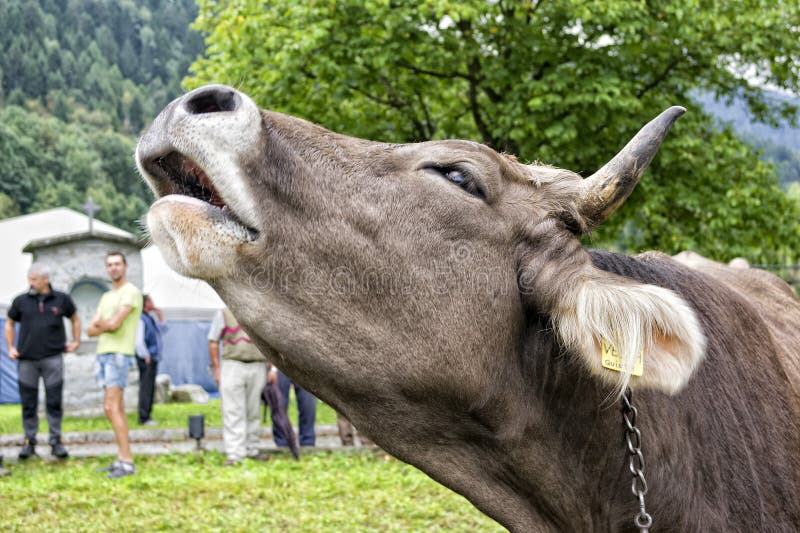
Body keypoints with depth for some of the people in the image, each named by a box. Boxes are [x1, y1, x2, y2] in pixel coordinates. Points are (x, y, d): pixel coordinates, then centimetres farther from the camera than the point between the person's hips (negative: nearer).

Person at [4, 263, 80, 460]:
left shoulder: (61, 300, 4)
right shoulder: (21, 301, 4)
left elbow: (75, 319, 20)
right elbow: (10, 323, 17)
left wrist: (76, 341, 13)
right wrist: (10, 347, 8)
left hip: (52, 358, -1)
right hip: (27, 360, 1)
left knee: (54, 402, -1)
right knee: (28, 404, 3)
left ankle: (56, 442, 6)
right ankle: (29, 442, 12)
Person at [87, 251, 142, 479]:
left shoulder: (131, 292, -7)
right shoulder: (106, 297, 20)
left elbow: (114, 323, -17)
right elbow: (91, 330, 11)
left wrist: (100, 323, 3)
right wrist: (106, 325, -8)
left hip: (119, 354, -9)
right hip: (103, 353, 9)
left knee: (112, 408, -15)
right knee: (116, 409, 8)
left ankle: (127, 462, -16)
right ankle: (122, 459, 11)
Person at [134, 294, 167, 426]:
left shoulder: (150, 319, 16)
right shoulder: (141, 320, -13)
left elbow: (162, 331, 28)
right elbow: (139, 341, -19)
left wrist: (160, 317, 17)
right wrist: (146, 356, -16)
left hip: (153, 359, 10)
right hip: (146, 360, -10)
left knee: (150, 388, 11)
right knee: (146, 388, -9)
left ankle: (146, 416, 16)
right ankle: (144, 418, -7)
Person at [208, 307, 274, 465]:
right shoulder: (223, 314, 5)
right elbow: (213, 343, 5)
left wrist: (272, 369, 6)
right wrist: (217, 369, -2)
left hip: (257, 367, 3)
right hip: (232, 365, -3)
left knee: (253, 411, 9)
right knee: (233, 412, -6)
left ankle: (251, 449, 20)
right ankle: (234, 454, -8)